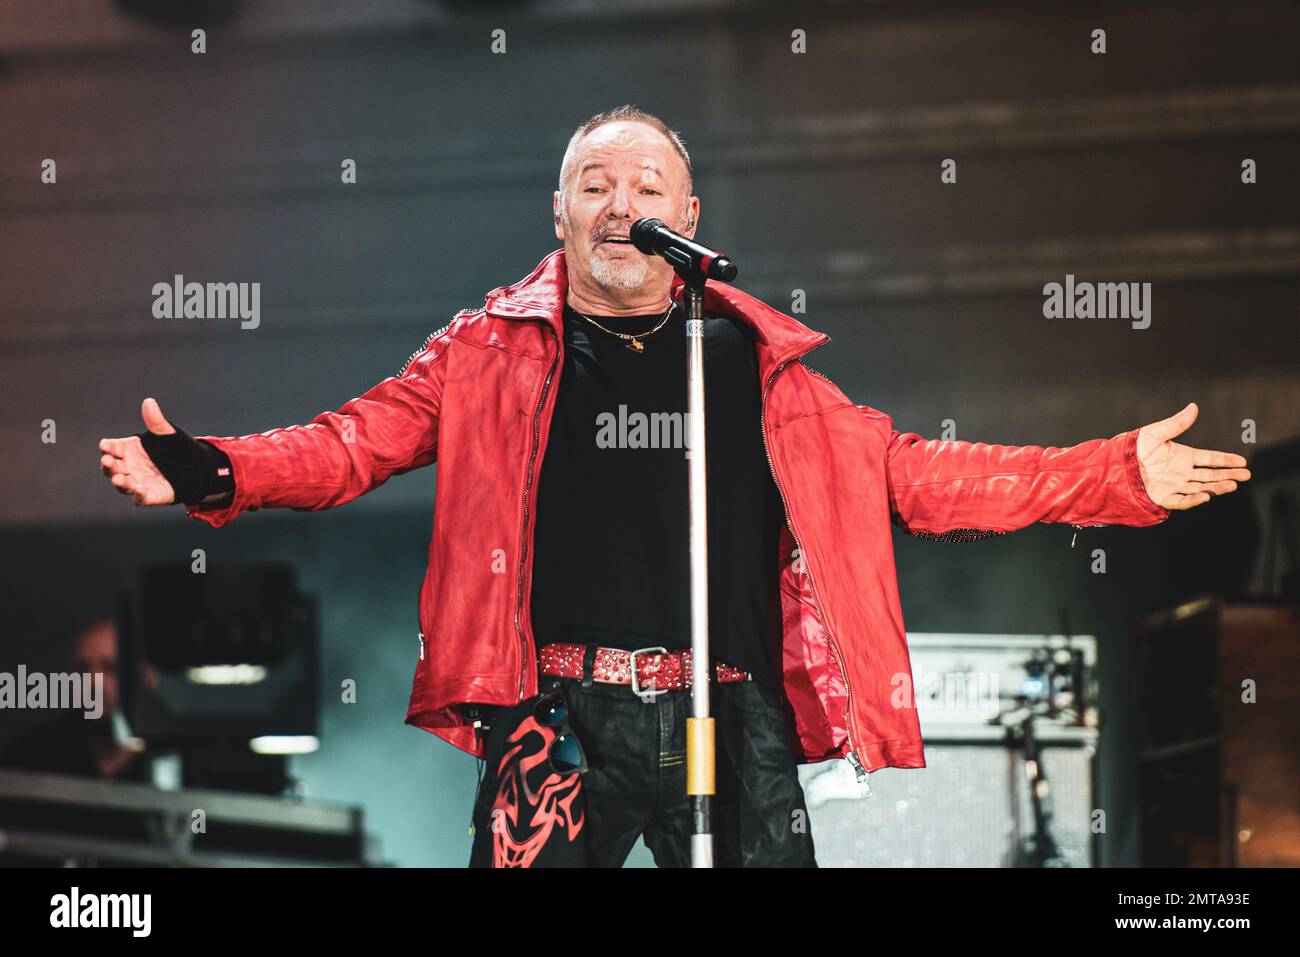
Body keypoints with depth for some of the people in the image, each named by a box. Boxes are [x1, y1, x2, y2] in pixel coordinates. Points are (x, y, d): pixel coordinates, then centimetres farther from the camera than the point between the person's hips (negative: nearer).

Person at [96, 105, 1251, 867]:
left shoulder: (758, 364, 14)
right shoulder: (494, 352, 10)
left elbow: (909, 475, 15)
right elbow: (355, 441, 6)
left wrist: (1119, 477, 10)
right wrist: (210, 471, -13)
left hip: (731, 721, 2)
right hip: (560, 713, -1)